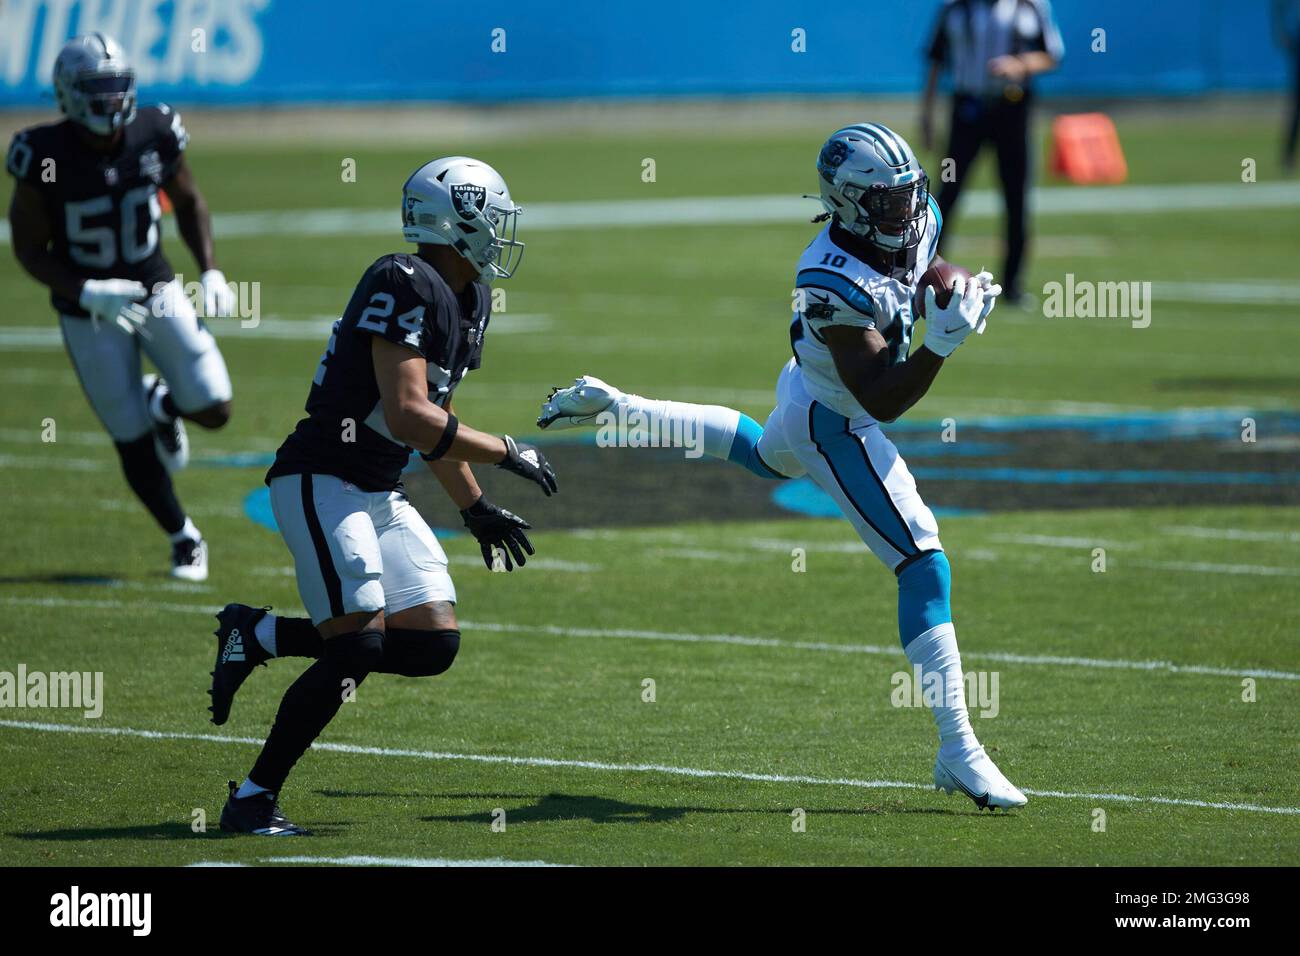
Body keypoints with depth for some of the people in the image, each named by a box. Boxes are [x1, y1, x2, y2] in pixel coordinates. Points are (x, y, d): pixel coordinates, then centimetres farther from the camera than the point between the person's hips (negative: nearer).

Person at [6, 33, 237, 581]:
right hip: (90, 311, -3)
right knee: (134, 443, 2)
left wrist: (211, 273, -6)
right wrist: (88, 293, -26)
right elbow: (29, 249, -13)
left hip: (157, 290, 3)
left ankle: (162, 404, 30)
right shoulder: (45, 157, -22)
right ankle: (183, 540, 26)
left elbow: (188, 203, 5)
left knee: (213, 408, -7)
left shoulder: (155, 135, -13)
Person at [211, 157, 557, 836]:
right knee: (357, 645, -18)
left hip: (381, 496, 10)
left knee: (434, 645, 1)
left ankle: (257, 635, 13)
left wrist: (475, 510, 25)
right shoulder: (406, 285, -18)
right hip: (322, 481, -10)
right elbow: (407, 417, -26)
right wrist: (505, 452, -17)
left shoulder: (468, 301, 12)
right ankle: (253, 798, -7)